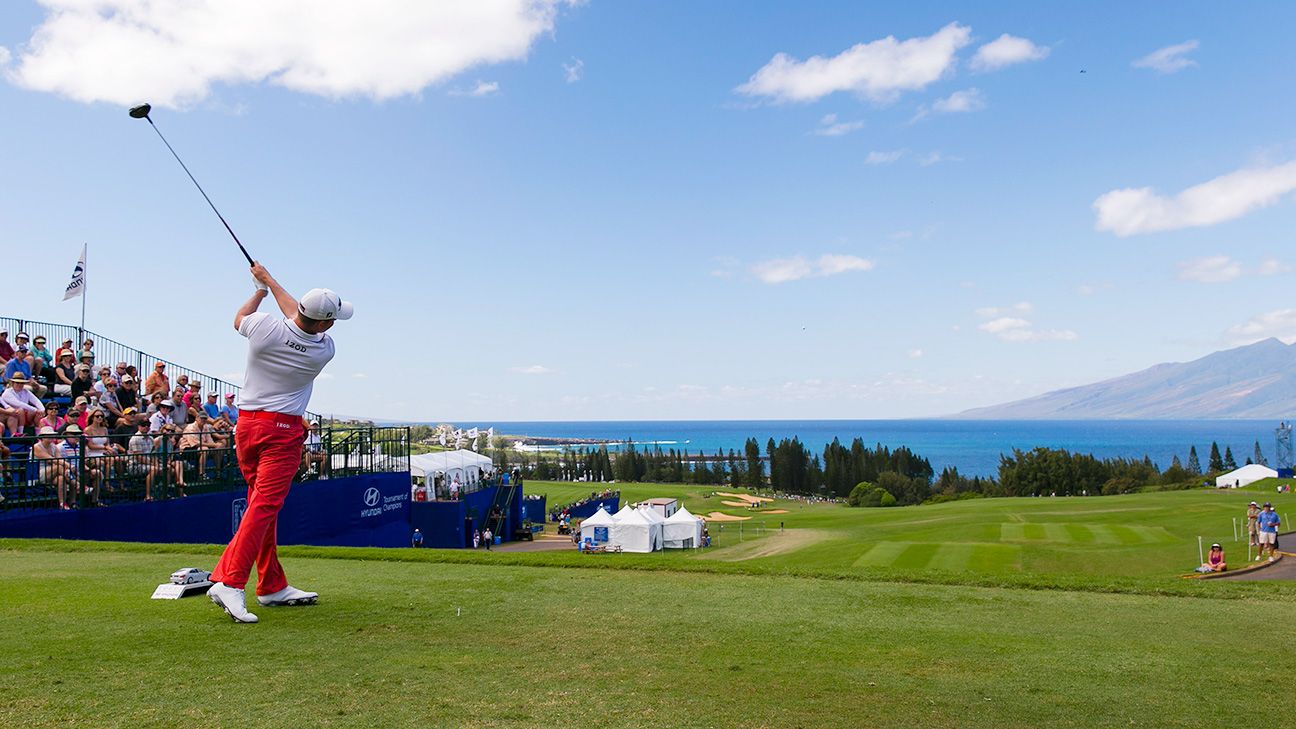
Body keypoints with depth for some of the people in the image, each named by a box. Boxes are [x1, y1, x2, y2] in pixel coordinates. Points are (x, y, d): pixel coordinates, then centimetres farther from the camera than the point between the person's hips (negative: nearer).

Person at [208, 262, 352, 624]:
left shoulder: (264, 327, -9)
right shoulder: (324, 348, -12)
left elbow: (238, 318, 17)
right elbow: (297, 318, 8)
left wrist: (261, 287, 30)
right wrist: (270, 281, 17)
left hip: (246, 424, 6)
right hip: (282, 431, -6)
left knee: (263, 505, 13)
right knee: (264, 505, -8)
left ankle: (272, 586, 20)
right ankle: (229, 582, -20)